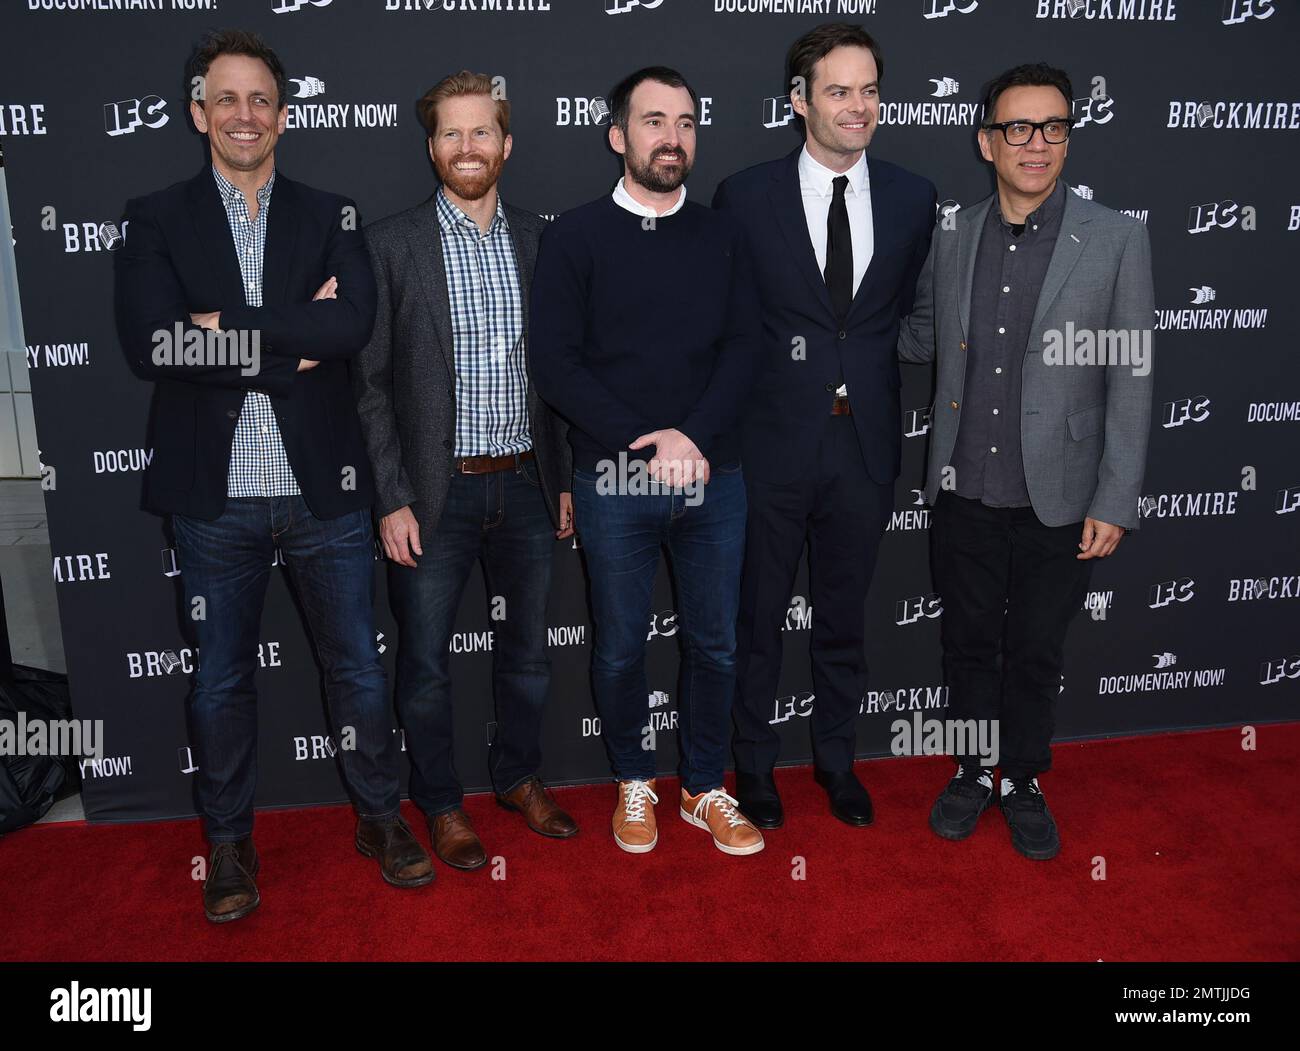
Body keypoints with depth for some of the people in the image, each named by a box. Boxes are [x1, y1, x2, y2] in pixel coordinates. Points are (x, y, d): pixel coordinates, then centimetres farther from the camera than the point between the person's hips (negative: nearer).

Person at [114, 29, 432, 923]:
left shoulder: (330, 216, 5)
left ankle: (381, 817, 32)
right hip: (215, 497, 0)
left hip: (324, 489, 1)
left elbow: (354, 324, -14)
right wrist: (292, 344, -15)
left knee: (357, 662, 12)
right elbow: (149, 342, -14)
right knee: (222, 676, 14)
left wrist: (229, 330, -16)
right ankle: (230, 841, 33)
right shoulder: (158, 220, 3)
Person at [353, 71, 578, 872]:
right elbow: (371, 382, -5)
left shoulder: (538, 238, 6)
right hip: (436, 490, -3)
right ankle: (442, 804, 28)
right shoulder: (392, 243, -4)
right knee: (427, 662, 8)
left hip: (526, 484, 3)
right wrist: (393, 499, -10)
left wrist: (565, 478, 6)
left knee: (528, 648, 16)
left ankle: (520, 777, 37)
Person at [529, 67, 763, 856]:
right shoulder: (576, 237, 0)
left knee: (715, 643, 11)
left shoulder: (721, 237, 8)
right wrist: (644, 443, -15)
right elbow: (555, 363, -7)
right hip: (614, 482, -2)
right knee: (620, 647, 11)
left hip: (713, 478, 3)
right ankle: (635, 782, 33)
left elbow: (742, 348, 1)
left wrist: (692, 437, -15)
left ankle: (706, 788, 30)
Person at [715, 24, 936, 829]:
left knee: (845, 617, 17)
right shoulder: (745, 197, -4)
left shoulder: (913, 198, 3)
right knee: (760, 616, 12)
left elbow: (913, 316, 9)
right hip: (774, 441, -2)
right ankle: (756, 762, 33)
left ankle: (837, 757, 38)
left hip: (867, 442, 2)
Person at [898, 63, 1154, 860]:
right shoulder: (953, 236, 2)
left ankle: (1025, 783, 35)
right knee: (970, 641, 15)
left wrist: (1114, 504, -9)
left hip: (1056, 500, -2)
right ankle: (974, 771, 36)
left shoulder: (1118, 239, -7)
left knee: (1037, 653, 13)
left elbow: (1130, 382, -7)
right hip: (965, 494, 2)